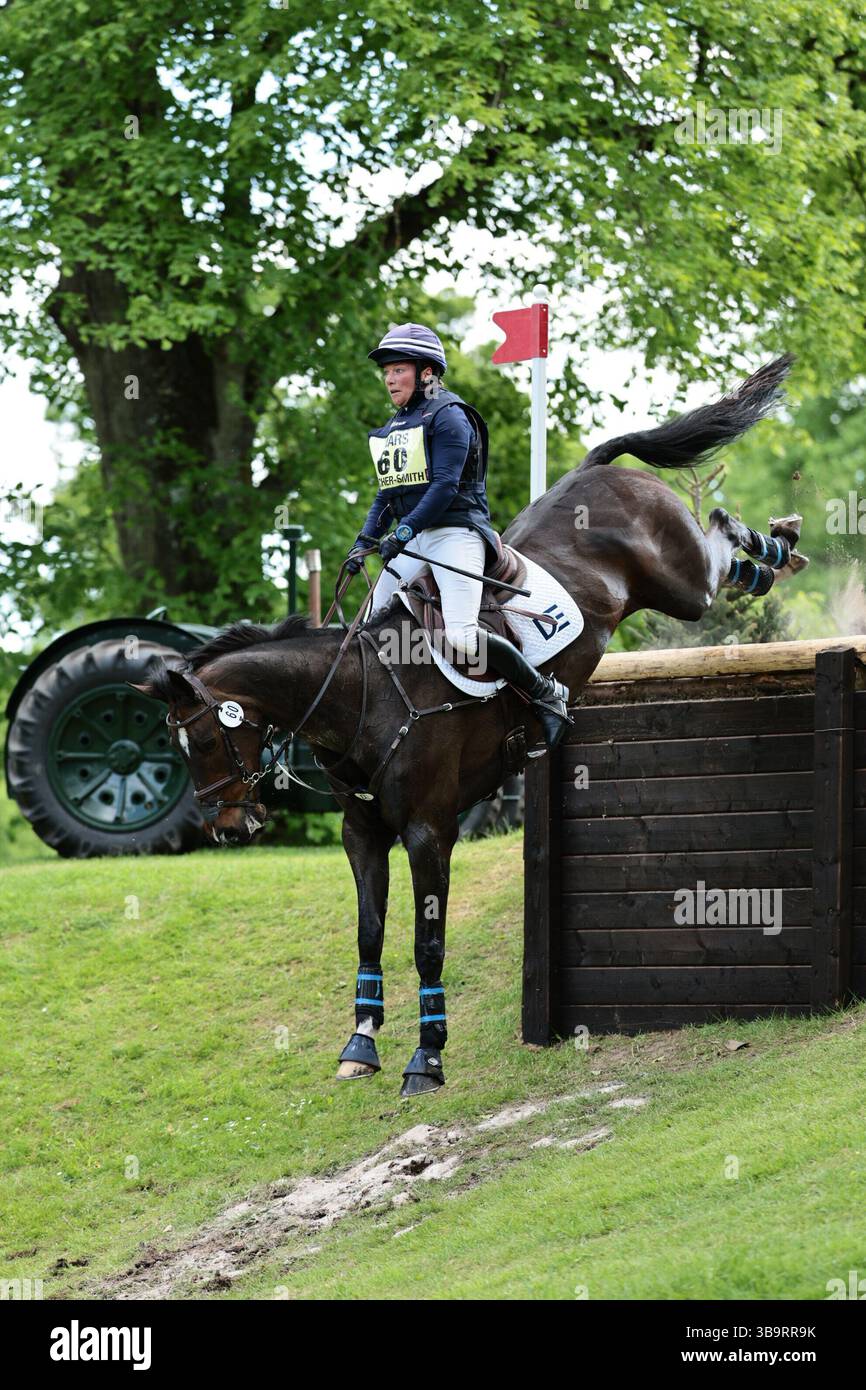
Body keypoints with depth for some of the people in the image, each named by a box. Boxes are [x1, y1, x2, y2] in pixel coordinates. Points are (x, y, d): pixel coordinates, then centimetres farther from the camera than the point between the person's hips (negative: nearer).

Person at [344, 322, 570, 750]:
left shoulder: (448, 417, -7)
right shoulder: (393, 428, 19)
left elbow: (444, 486, -18)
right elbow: (388, 494, 20)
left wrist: (404, 530, -26)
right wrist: (364, 542, 6)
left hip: (455, 533, -9)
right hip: (412, 540, 9)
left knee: (461, 637, -23)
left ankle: (546, 693, -9)